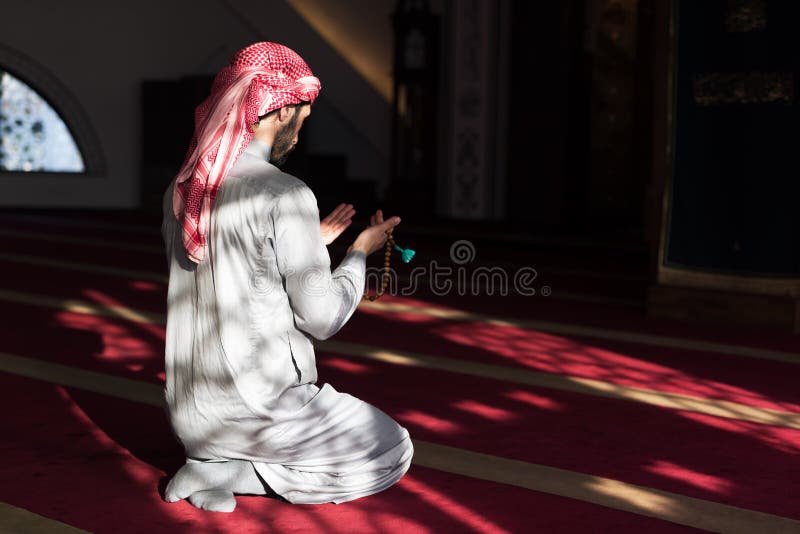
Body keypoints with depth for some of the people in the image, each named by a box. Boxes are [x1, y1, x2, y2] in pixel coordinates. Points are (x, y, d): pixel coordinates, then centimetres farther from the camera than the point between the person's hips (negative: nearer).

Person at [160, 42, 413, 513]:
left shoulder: (182, 189, 4)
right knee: (393, 450, 15)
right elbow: (321, 318, -13)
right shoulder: (285, 195, -19)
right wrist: (359, 253, 4)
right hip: (257, 414, -8)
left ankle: (218, 463, 9)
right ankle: (229, 472, 0)